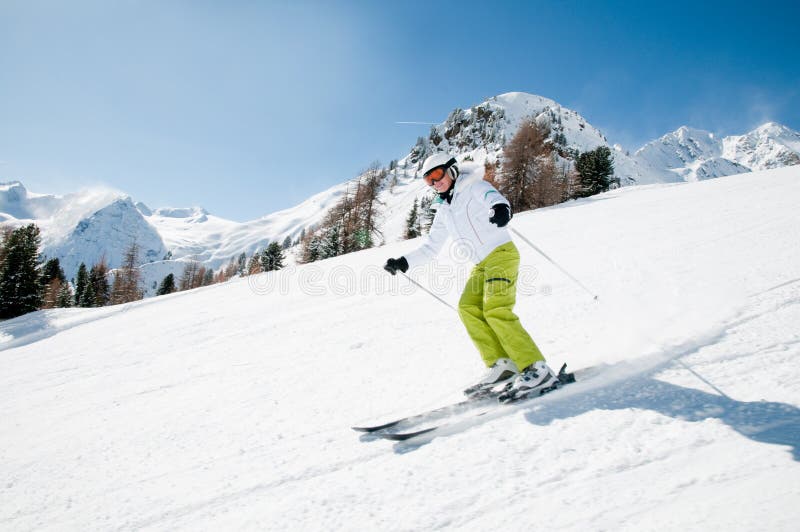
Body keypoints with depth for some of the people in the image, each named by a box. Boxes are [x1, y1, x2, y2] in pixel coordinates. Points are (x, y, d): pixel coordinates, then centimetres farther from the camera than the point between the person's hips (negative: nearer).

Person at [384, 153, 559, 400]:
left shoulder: (473, 187, -1)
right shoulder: (444, 211, 20)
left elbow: (492, 196, -24)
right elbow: (430, 248, 23)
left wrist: (500, 208, -48)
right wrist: (404, 262, 10)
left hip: (501, 253, -8)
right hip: (482, 264, 8)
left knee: (496, 310, -22)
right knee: (468, 307, -11)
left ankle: (537, 370, -19)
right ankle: (502, 365, -11)